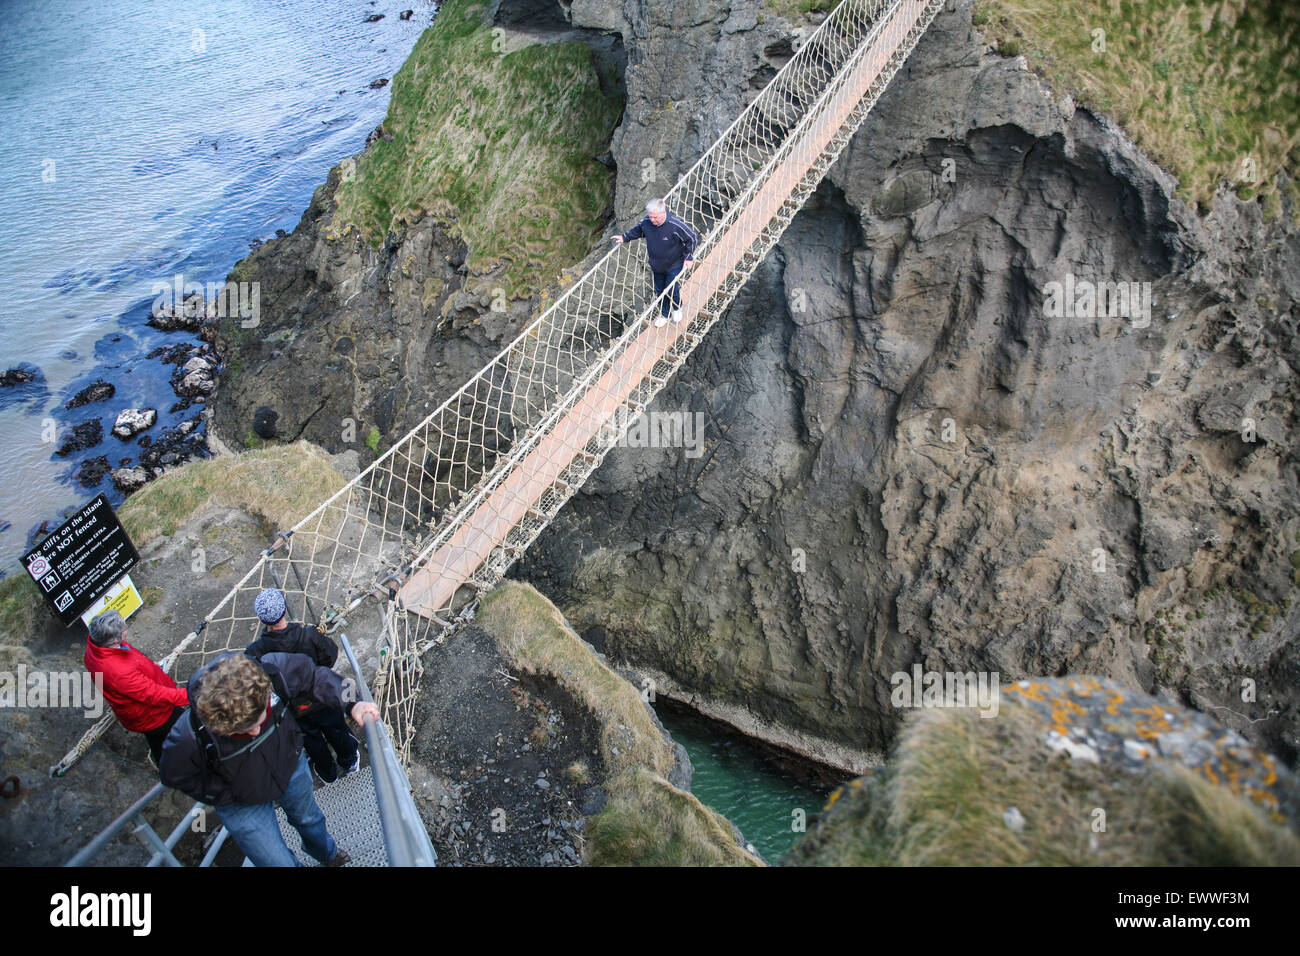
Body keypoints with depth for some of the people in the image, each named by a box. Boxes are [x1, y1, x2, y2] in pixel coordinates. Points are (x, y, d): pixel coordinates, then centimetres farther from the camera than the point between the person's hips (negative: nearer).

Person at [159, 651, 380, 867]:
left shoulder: (274, 670, -39)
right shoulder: (190, 738, -41)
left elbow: (312, 676, -17)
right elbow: (175, 776, -18)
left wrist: (351, 703, -28)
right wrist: (232, 796, -18)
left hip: (291, 766, 3)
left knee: (309, 818, 32)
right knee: (280, 862, 8)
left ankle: (327, 854, 66)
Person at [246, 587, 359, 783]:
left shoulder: (256, 652, -30)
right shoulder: (308, 635, -31)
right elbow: (330, 656, -18)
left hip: (293, 709, 1)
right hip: (322, 700, -1)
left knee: (311, 740, 28)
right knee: (336, 730, 28)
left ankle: (327, 773, 52)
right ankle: (349, 762, 53)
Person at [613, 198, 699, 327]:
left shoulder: (675, 225, -31)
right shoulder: (647, 222, -18)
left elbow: (693, 238, -18)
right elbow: (638, 230, 9)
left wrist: (688, 257, -17)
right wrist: (625, 237, 2)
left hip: (674, 265, -5)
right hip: (656, 265, 5)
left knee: (671, 290, 5)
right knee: (659, 290, 18)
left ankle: (677, 308, 40)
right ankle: (664, 314, 42)